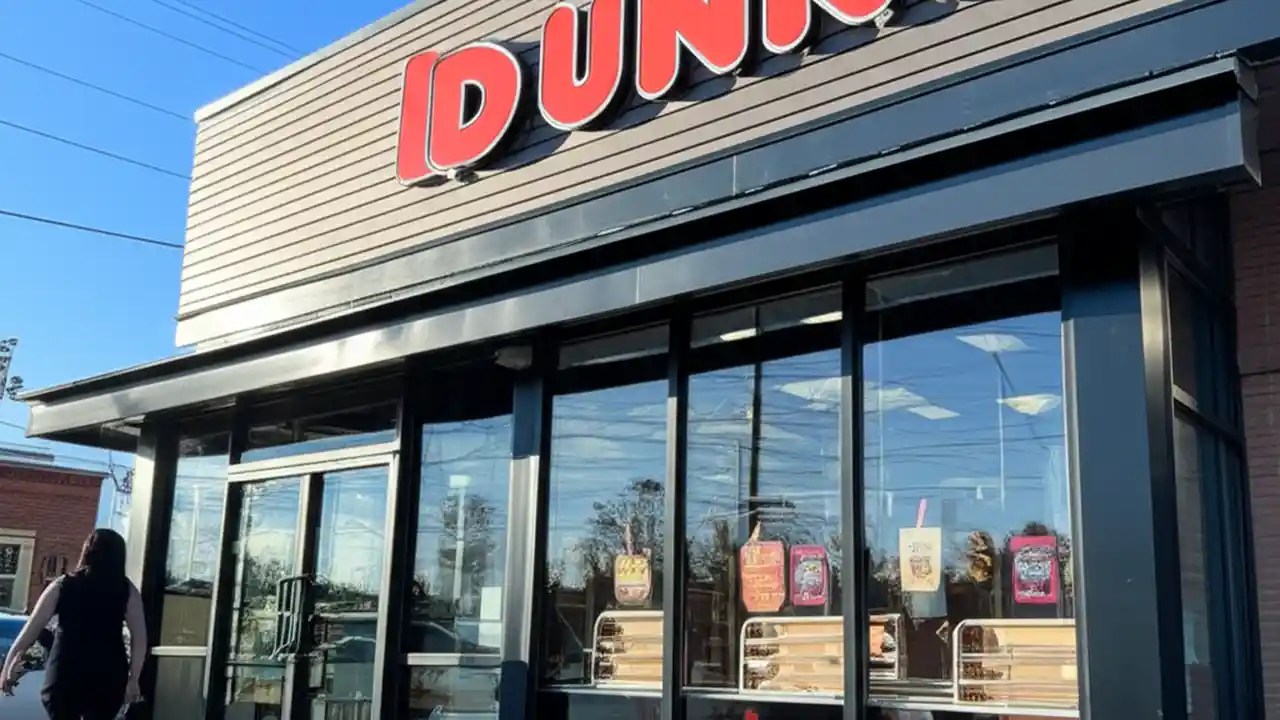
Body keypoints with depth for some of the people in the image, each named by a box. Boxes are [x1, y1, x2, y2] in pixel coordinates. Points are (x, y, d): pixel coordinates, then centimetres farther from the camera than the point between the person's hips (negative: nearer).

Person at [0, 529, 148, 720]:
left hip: (64, 673, 0)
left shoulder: (63, 585, 3)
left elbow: (32, 627, 1)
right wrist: (133, 679, 3)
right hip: (108, 676, 0)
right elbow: (140, 639, -2)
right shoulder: (127, 590, 2)